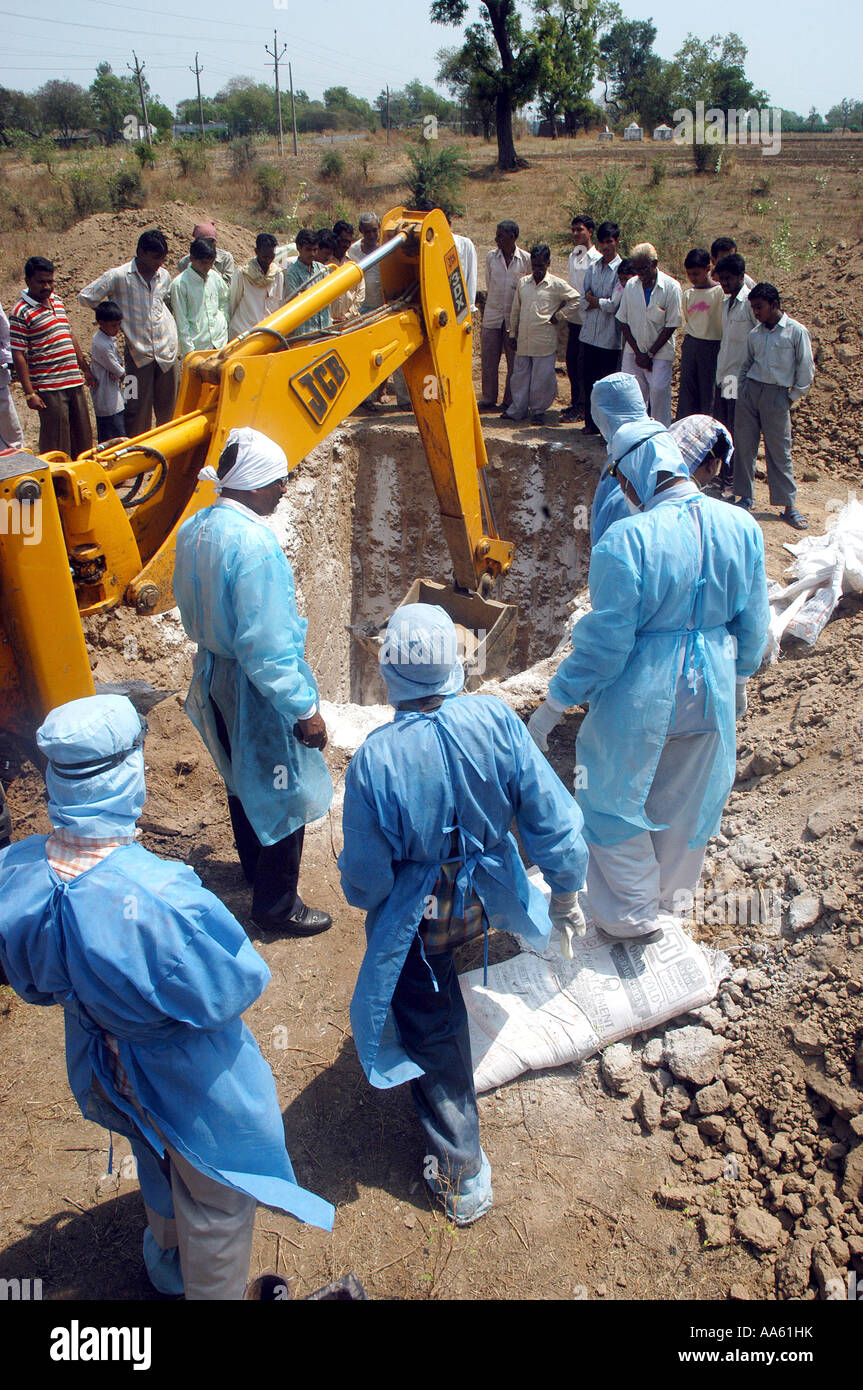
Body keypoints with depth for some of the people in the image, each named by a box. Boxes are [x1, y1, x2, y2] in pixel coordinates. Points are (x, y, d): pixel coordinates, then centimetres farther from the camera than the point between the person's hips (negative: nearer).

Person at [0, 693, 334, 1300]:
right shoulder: (163, 900, -43)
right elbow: (237, 986, -27)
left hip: (103, 1065, 7)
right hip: (194, 1081, -6)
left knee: (158, 1165, 37)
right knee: (214, 1202, 24)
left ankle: (170, 1270, 65)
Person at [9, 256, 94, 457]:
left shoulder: (56, 300, 12)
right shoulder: (21, 312, -10)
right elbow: (18, 356, -12)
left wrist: (85, 369, 24)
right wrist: (29, 393, -16)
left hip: (74, 382, 7)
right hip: (48, 388, -7)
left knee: (83, 436, 15)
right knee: (56, 443, -3)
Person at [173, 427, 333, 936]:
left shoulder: (193, 529, -1)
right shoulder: (254, 543, -29)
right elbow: (266, 646, -29)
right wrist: (305, 709, -22)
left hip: (214, 673, 9)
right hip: (258, 688, -9)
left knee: (242, 775, 27)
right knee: (284, 793, 7)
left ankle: (254, 863, 50)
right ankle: (276, 903, 22)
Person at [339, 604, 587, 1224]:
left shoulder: (375, 759, -28)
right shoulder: (496, 720, -21)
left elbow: (366, 877, -17)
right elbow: (552, 817, -13)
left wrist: (369, 897, 7)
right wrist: (566, 892, 3)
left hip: (417, 918, -3)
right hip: (484, 903, 4)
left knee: (434, 1039, 16)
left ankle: (463, 1179, 33)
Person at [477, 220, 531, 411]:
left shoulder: (525, 259, -2)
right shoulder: (491, 257, 5)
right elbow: (489, 286, 14)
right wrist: (486, 304, 9)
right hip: (492, 314, 2)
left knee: (514, 360, 3)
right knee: (488, 358, 2)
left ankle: (510, 401, 12)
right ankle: (488, 398, 13)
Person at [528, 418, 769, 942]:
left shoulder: (627, 539, -25)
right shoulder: (742, 527, -7)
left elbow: (605, 640, -21)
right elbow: (753, 621, 4)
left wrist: (554, 705, -9)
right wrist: (740, 674, 23)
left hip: (640, 695, -6)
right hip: (711, 691, 6)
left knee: (617, 801, 17)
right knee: (687, 799, 25)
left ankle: (634, 914, 31)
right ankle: (674, 894, 48)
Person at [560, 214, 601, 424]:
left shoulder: (597, 259, -10)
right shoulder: (572, 257, 13)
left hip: (588, 318, -7)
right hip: (574, 317, 7)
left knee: (583, 363, -4)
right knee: (571, 360, 11)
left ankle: (579, 406, 3)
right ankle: (575, 402, 23)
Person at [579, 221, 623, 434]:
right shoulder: (592, 267, 11)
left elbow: (614, 305, -13)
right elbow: (585, 301, 6)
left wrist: (593, 300, 0)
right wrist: (602, 303, -9)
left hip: (610, 336, -5)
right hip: (589, 333, 5)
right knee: (588, 380, 10)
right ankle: (591, 422, 21)